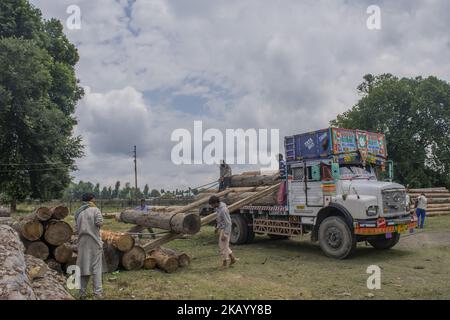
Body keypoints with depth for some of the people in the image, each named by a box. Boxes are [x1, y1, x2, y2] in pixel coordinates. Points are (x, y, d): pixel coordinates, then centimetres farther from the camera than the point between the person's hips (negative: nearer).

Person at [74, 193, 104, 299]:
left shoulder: (78, 212, 7)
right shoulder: (95, 210, -8)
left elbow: (76, 229, 8)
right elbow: (99, 222, -18)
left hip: (82, 242, 4)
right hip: (94, 241, -4)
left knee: (83, 266, 11)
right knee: (96, 267, 2)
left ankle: (82, 292, 16)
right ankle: (98, 292, 0)